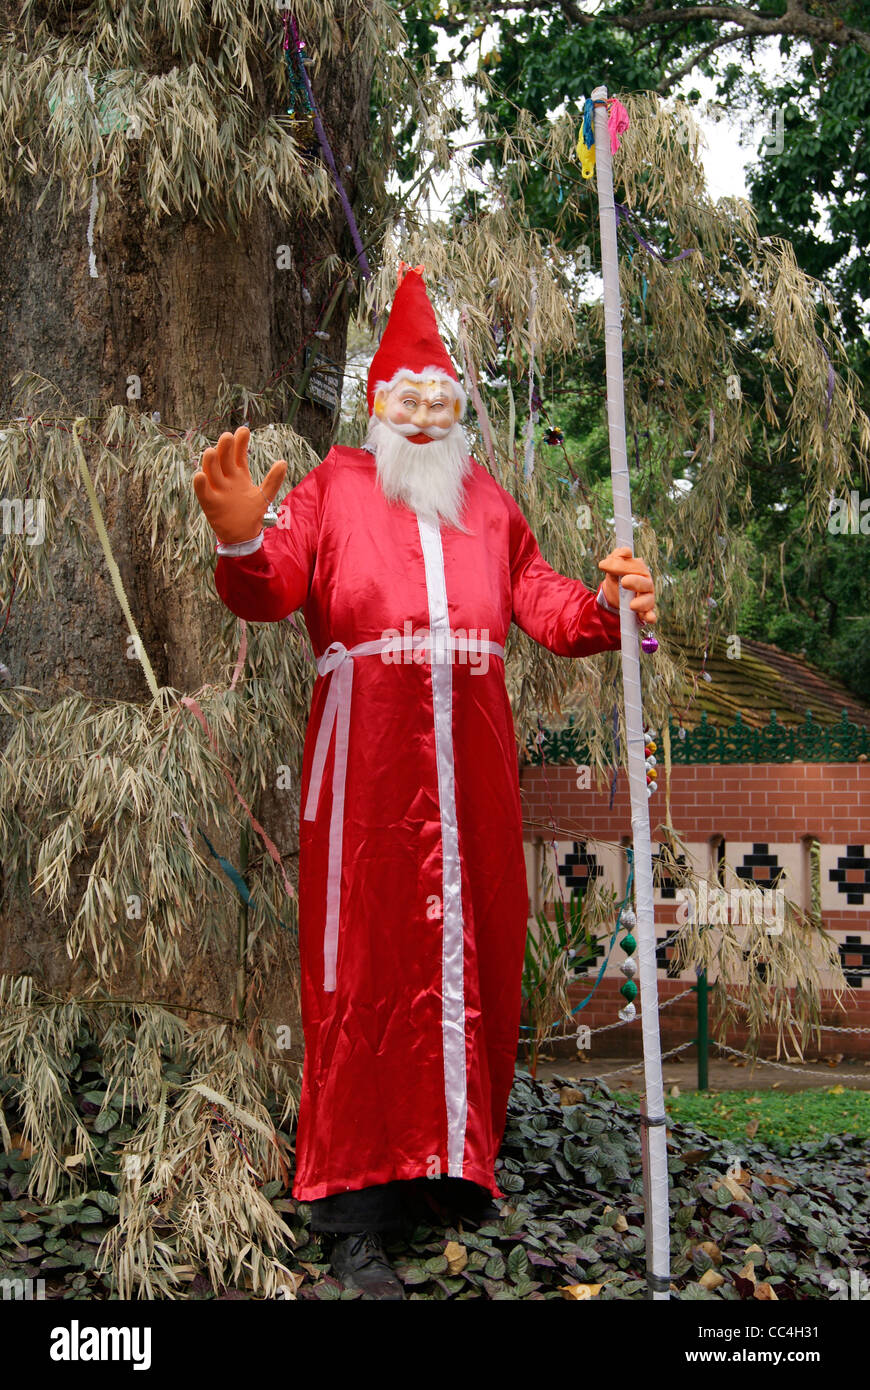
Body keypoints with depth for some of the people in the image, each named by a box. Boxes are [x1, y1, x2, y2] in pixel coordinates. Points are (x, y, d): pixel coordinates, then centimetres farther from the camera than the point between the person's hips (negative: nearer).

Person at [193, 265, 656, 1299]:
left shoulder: (487, 502, 17)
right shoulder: (334, 486, 5)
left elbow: (541, 601, 12)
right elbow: (270, 592, -9)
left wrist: (607, 606, -8)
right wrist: (240, 542, -31)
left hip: (469, 766, 4)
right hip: (368, 764, -4)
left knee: (473, 952, 8)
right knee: (368, 961, -4)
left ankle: (457, 1161, 25)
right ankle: (354, 1211, 2)